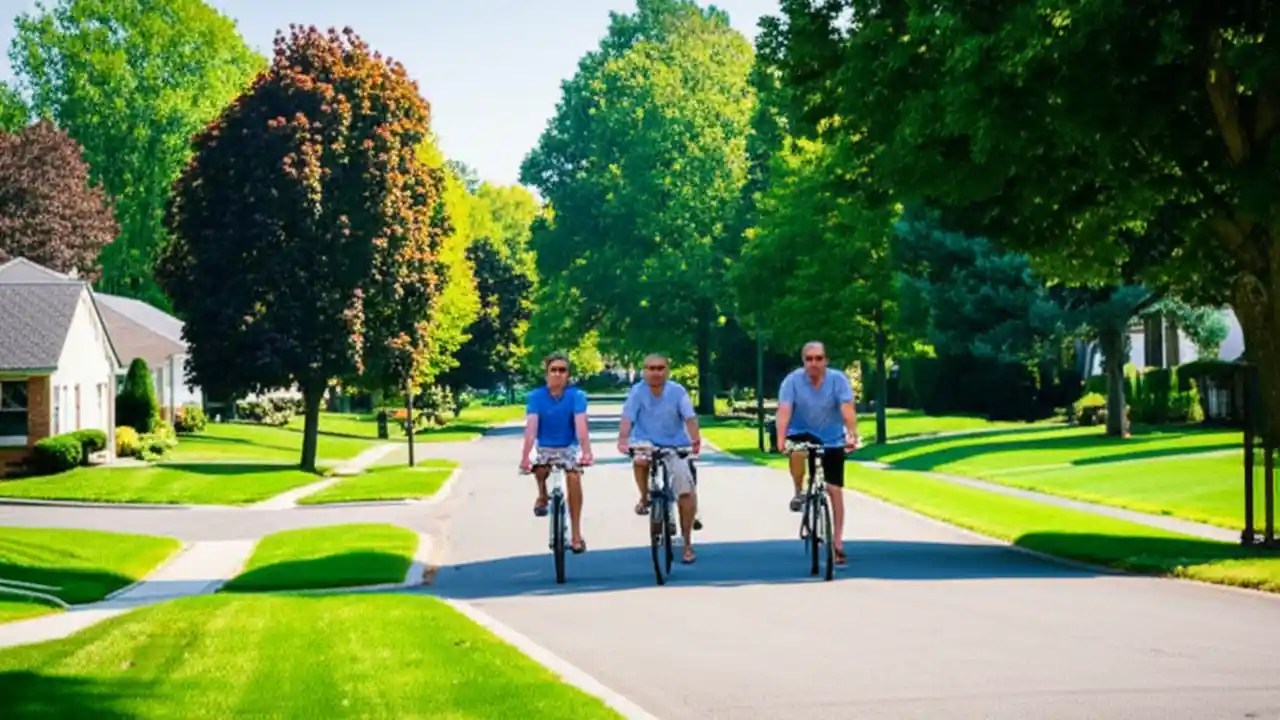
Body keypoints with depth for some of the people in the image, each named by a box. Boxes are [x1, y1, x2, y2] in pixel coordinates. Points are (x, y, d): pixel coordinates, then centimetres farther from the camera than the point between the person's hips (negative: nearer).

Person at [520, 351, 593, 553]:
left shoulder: (576, 395, -16)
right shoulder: (536, 396, -15)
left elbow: (581, 425, -29)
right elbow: (531, 426, -26)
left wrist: (586, 452, -43)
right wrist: (525, 456, -38)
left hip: (569, 447, -1)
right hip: (545, 447, 1)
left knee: (573, 477, -25)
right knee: (540, 468, -28)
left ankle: (576, 535, -18)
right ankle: (542, 495, 10)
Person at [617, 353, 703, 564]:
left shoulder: (677, 391, -9)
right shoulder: (637, 391, -9)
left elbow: (689, 417, -17)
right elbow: (627, 418, -17)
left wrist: (696, 439, -34)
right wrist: (623, 439, -34)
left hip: (675, 446, 0)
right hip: (646, 443, 0)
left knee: (687, 491, -10)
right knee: (640, 459, -35)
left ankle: (687, 544, 4)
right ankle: (644, 498, -3)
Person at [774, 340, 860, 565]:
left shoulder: (838, 379, -16)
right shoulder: (793, 380, -16)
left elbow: (847, 410, -26)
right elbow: (784, 411, -25)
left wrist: (852, 436, -41)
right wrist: (781, 439, -39)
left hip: (831, 441, 0)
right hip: (803, 435, 0)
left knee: (834, 490, -3)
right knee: (797, 451, -36)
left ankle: (837, 543, 6)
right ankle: (798, 493, -9)